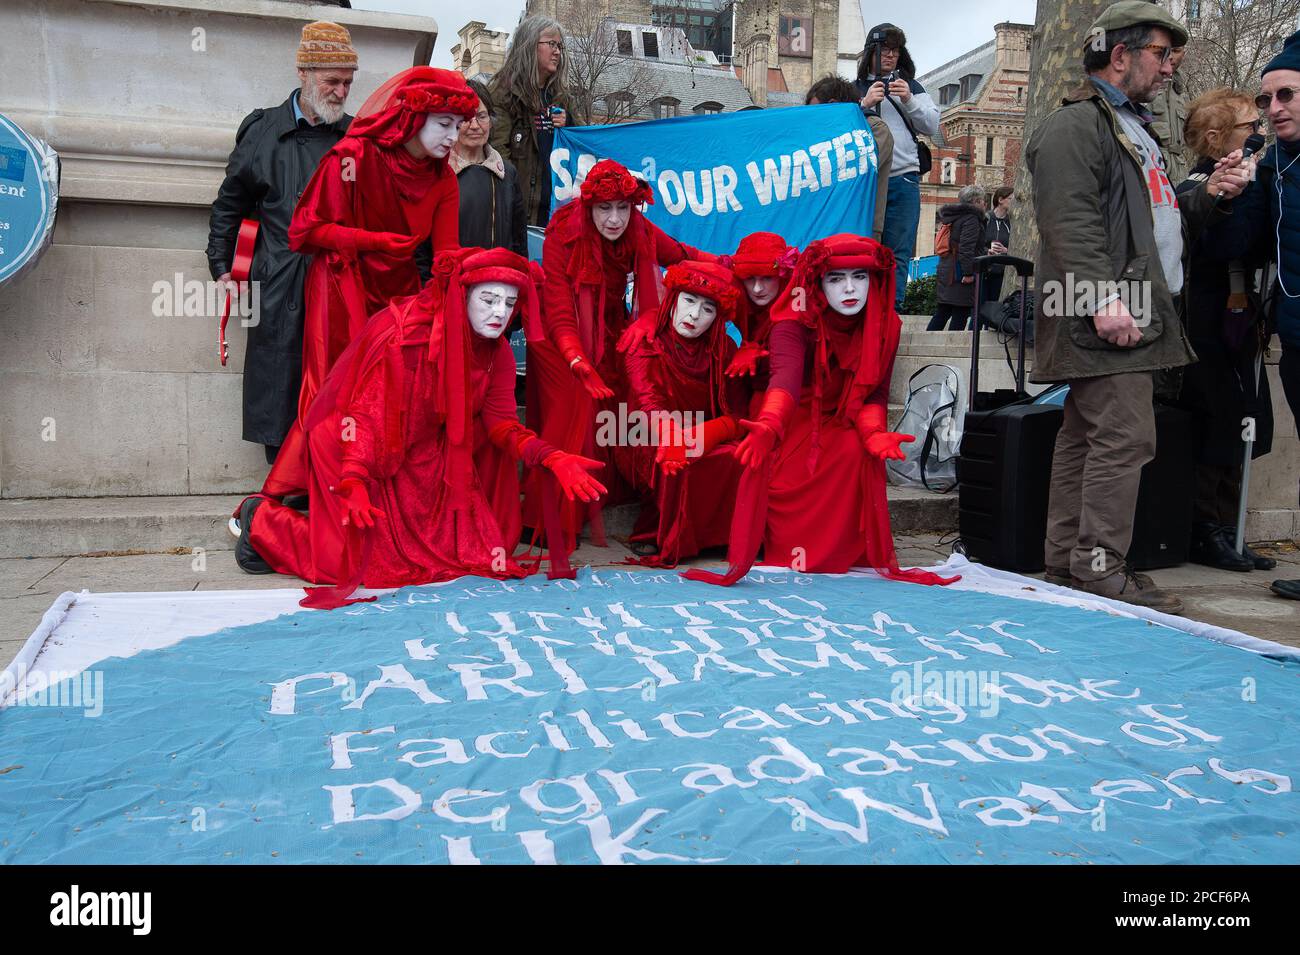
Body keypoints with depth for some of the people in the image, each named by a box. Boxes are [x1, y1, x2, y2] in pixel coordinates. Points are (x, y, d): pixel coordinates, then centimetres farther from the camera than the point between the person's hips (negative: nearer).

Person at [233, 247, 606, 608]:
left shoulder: (496, 351, -6)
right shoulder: (402, 333, -25)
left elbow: (501, 422, -11)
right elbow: (365, 412, -26)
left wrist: (552, 458, -28)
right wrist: (354, 482, -39)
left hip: (426, 463, 6)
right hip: (368, 455, -6)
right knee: (364, 560, -8)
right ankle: (262, 518, 13)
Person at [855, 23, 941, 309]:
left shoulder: (911, 87, 18)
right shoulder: (854, 88, 12)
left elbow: (932, 126, 9)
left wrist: (908, 100, -5)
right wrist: (865, 104, -12)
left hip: (902, 179, 1)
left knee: (897, 252, -4)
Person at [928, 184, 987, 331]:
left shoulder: (952, 217, 19)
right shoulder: (971, 219, -10)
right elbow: (966, 248, -21)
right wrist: (968, 273, -23)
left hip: (945, 271, 9)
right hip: (960, 274, -9)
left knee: (942, 312, 13)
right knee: (960, 313, -6)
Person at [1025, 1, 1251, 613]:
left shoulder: (1132, 127, 29)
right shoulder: (1074, 125, -6)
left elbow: (1150, 217, 36)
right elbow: (1070, 221, -19)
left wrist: (1204, 197, 18)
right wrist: (1104, 296, -27)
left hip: (1135, 314, 10)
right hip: (1105, 319, -10)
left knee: (1085, 436, 9)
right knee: (1125, 436, -12)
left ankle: (1066, 561, 14)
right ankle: (1099, 567, -6)